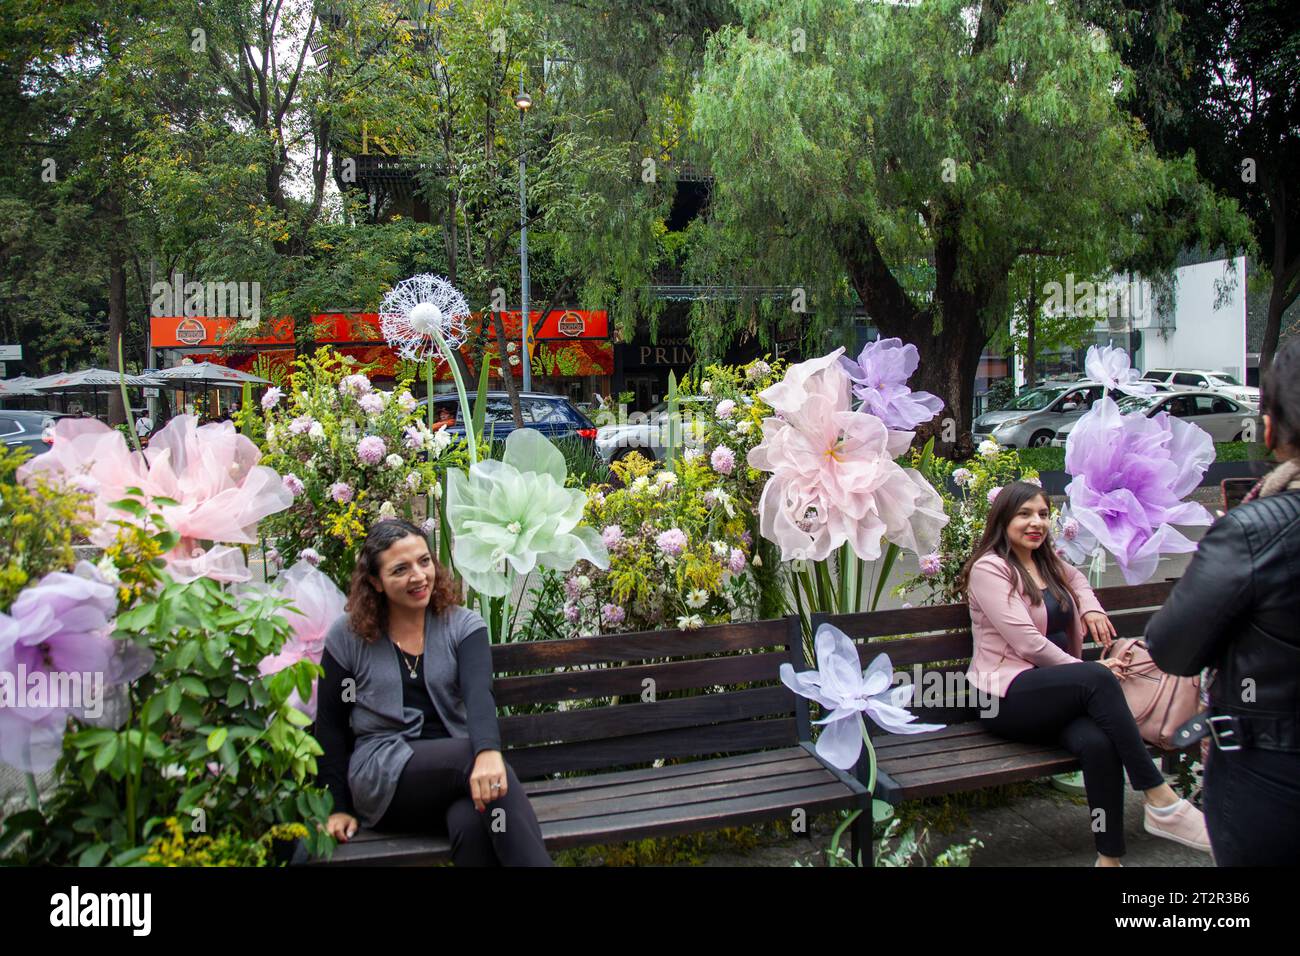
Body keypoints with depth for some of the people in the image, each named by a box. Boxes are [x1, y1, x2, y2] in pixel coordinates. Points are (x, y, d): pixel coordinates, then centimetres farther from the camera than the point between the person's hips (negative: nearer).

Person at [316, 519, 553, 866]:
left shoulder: (463, 625, 5)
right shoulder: (348, 637, 5)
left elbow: (478, 693, -14)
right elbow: (330, 726, 11)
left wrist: (489, 751, -35)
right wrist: (339, 807, 6)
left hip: (455, 765, 1)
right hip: (384, 775, -1)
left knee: (472, 823, -36)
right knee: (472, 756, -32)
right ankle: (536, 861, -32)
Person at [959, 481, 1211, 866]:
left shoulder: (1049, 562, 18)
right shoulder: (988, 569, -6)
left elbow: (1076, 578, 42)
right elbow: (1027, 643, -14)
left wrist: (1090, 607, 19)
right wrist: (1090, 671, -12)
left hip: (1059, 690, 6)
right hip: (1008, 695, -6)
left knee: (1098, 742, -30)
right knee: (1098, 679, -35)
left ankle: (1110, 856, -26)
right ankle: (1160, 800, -30)